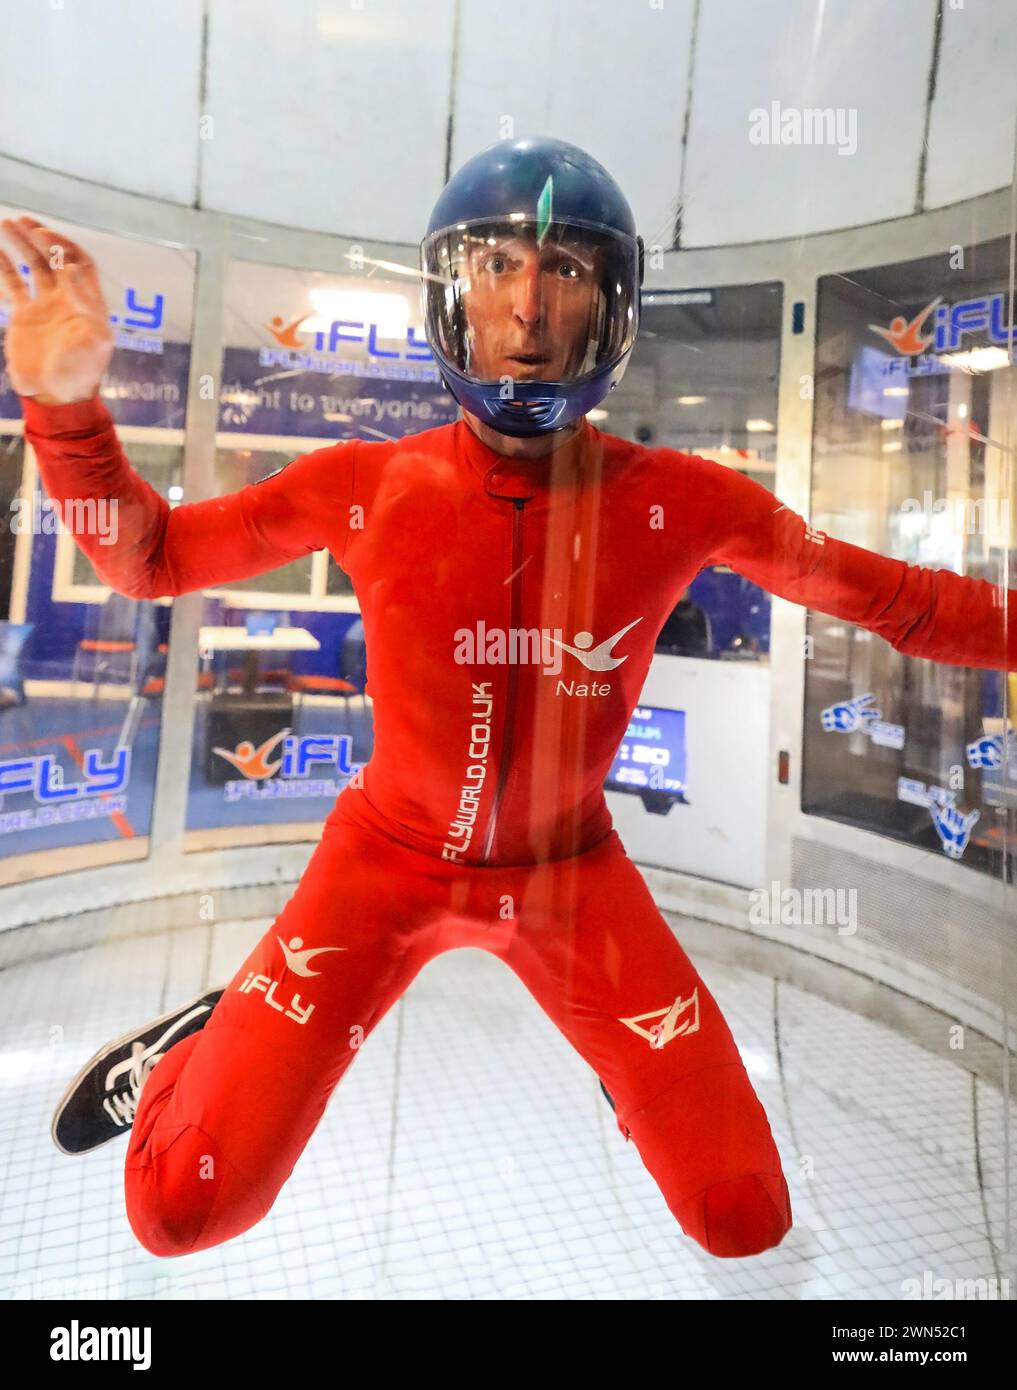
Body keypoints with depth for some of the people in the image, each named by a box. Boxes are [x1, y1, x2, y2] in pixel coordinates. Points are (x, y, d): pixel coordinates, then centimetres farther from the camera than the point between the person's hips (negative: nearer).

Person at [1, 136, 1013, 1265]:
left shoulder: (681, 503, -14)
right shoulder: (367, 487, -14)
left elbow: (888, 599, -3)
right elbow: (148, 558, -1)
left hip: (572, 872, 1)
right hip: (391, 855, 0)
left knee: (748, 1221, 5)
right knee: (182, 1209, -3)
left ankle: (636, 1061, 37)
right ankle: (202, 1046, 32)